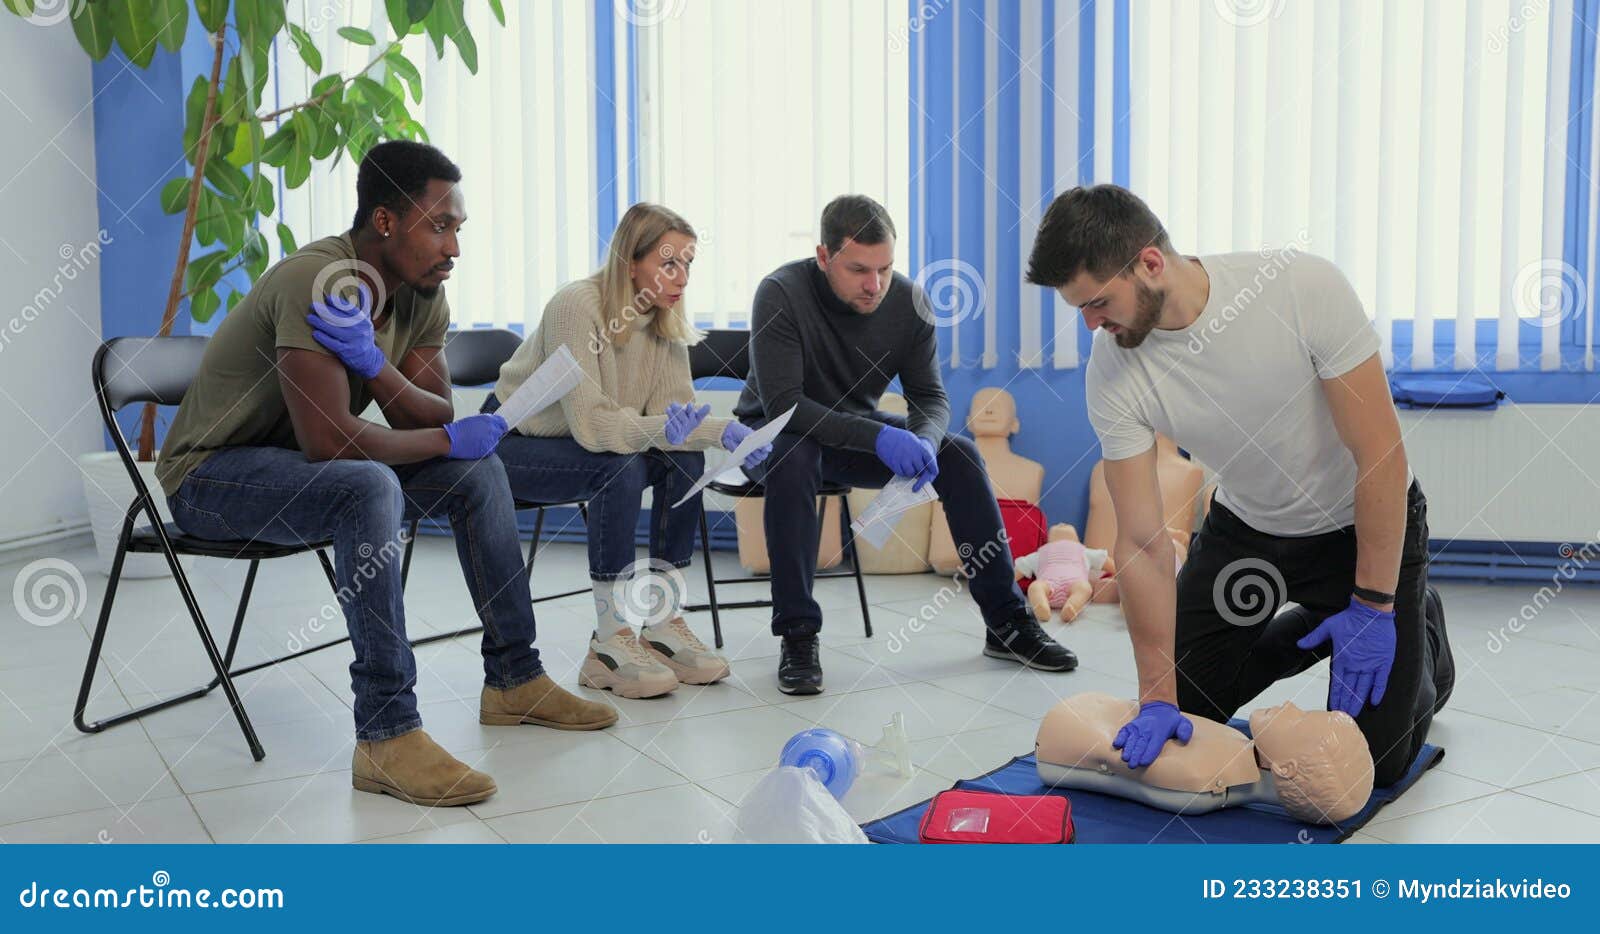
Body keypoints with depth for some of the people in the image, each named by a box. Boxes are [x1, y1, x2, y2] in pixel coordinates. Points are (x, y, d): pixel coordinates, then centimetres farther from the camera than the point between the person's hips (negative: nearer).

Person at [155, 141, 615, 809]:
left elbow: (435, 418, -8)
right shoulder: (317, 279, -28)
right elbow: (327, 438, -34)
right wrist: (449, 439, -21)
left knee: (478, 470, 0)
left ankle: (513, 679, 8)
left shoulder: (423, 295, -2)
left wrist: (373, 364, -28)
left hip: (300, 464, 8)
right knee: (371, 487, -35)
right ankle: (386, 735, -30)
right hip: (210, 472, -8)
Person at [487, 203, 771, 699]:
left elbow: (675, 413, -9)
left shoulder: (665, 321, -4)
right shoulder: (577, 306, -25)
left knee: (686, 460, -18)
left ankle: (664, 625, -11)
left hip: (585, 444, 7)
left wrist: (723, 431, -29)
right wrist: (660, 428, -48)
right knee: (622, 467, -33)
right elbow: (590, 423, -32)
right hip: (513, 444, -7)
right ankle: (610, 644, -25)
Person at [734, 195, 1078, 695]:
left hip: (857, 431, 4)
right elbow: (782, 403, -32)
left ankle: (1008, 624, -5)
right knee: (793, 457, -38)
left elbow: (931, 397, -9)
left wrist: (923, 441, -33)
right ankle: (797, 635, -26)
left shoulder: (909, 302, -14)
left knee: (960, 453, -15)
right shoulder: (781, 294, -27)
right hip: (775, 431, -4)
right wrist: (877, 437, -42)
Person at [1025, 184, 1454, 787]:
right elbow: (1143, 540, -19)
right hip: (1246, 526, 4)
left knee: (1375, 758, -3)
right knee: (1183, 711, 7)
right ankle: (1318, 630, 29)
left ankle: (1420, 629, 29)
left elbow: (1381, 456, -25)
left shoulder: (1304, 287, -32)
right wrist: (1158, 699, -21)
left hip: (1365, 524, -3)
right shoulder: (1112, 371, -22)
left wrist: (1373, 606, -21)